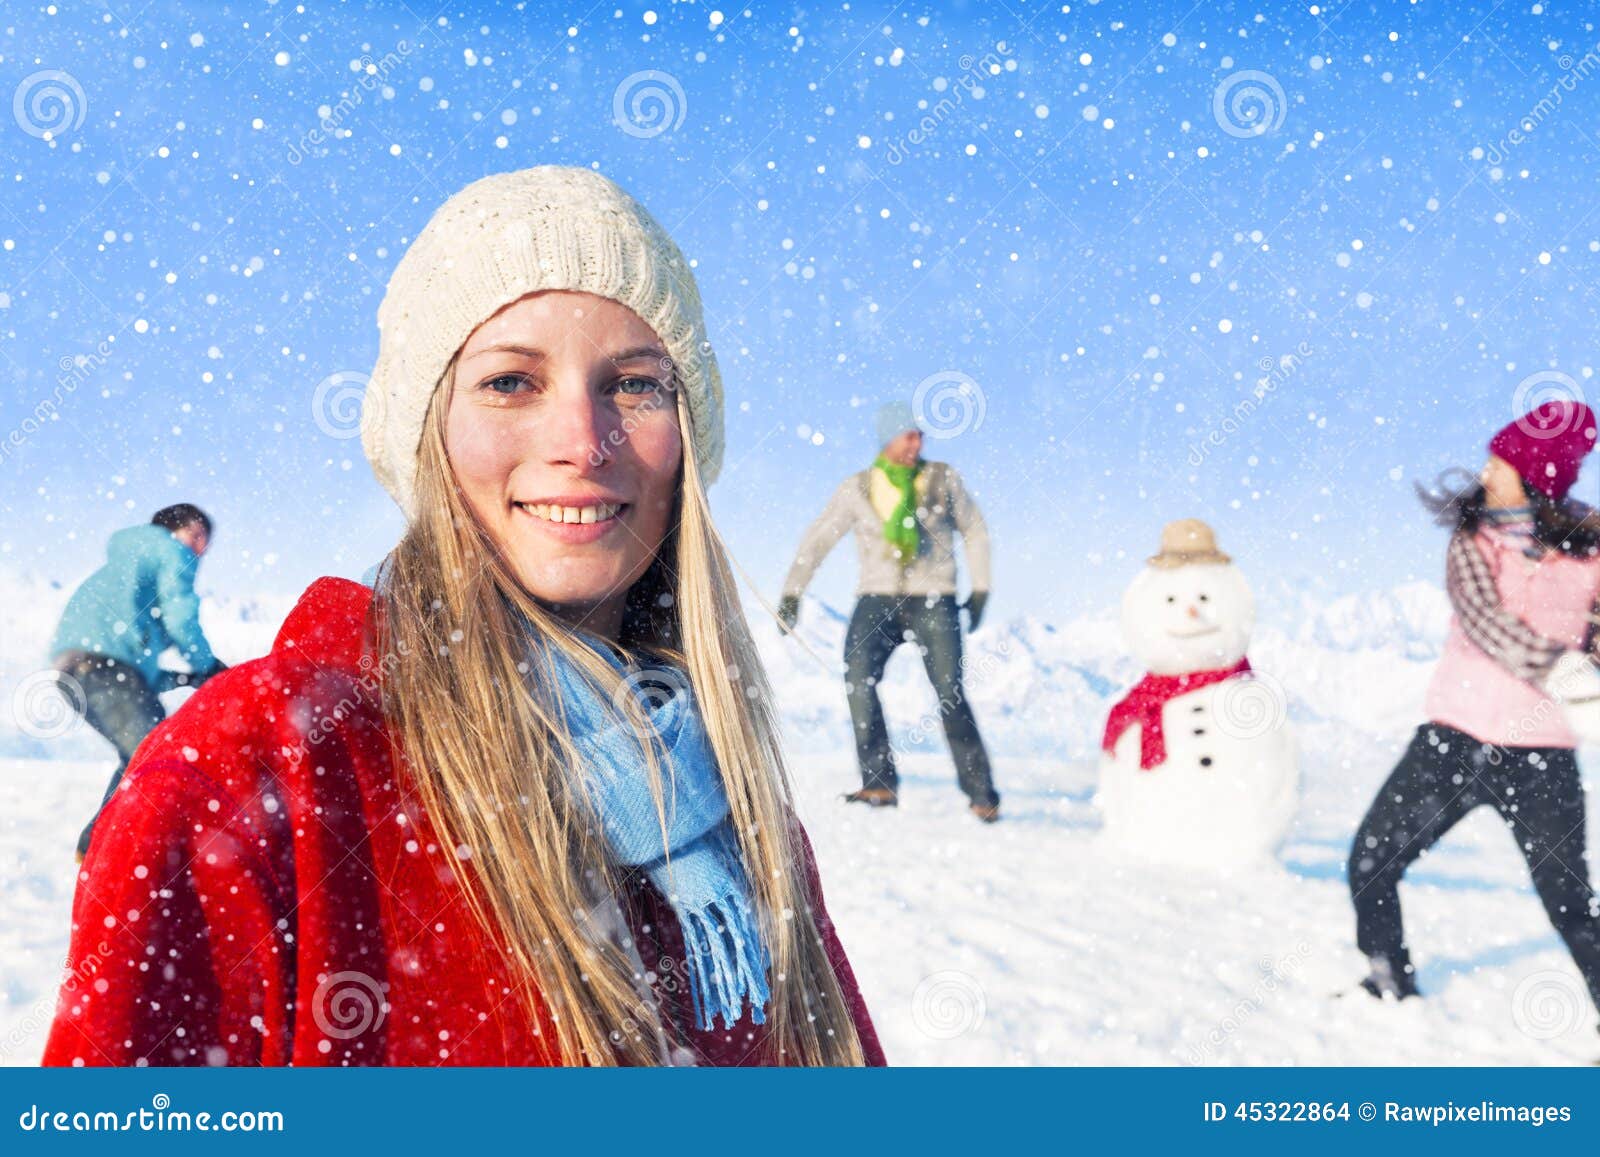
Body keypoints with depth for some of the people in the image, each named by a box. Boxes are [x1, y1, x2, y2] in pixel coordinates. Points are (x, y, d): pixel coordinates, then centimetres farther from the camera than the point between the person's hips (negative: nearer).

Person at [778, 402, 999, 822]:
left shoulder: (943, 479, 6)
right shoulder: (857, 488, 6)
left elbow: (974, 531, 16)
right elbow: (818, 539, 9)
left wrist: (980, 588, 10)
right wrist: (792, 593, 2)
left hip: (934, 601, -1)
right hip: (877, 600, 1)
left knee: (950, 692, -14)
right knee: (857, 677, -22)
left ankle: (981, 794, -7)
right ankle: (880, 783, -18)